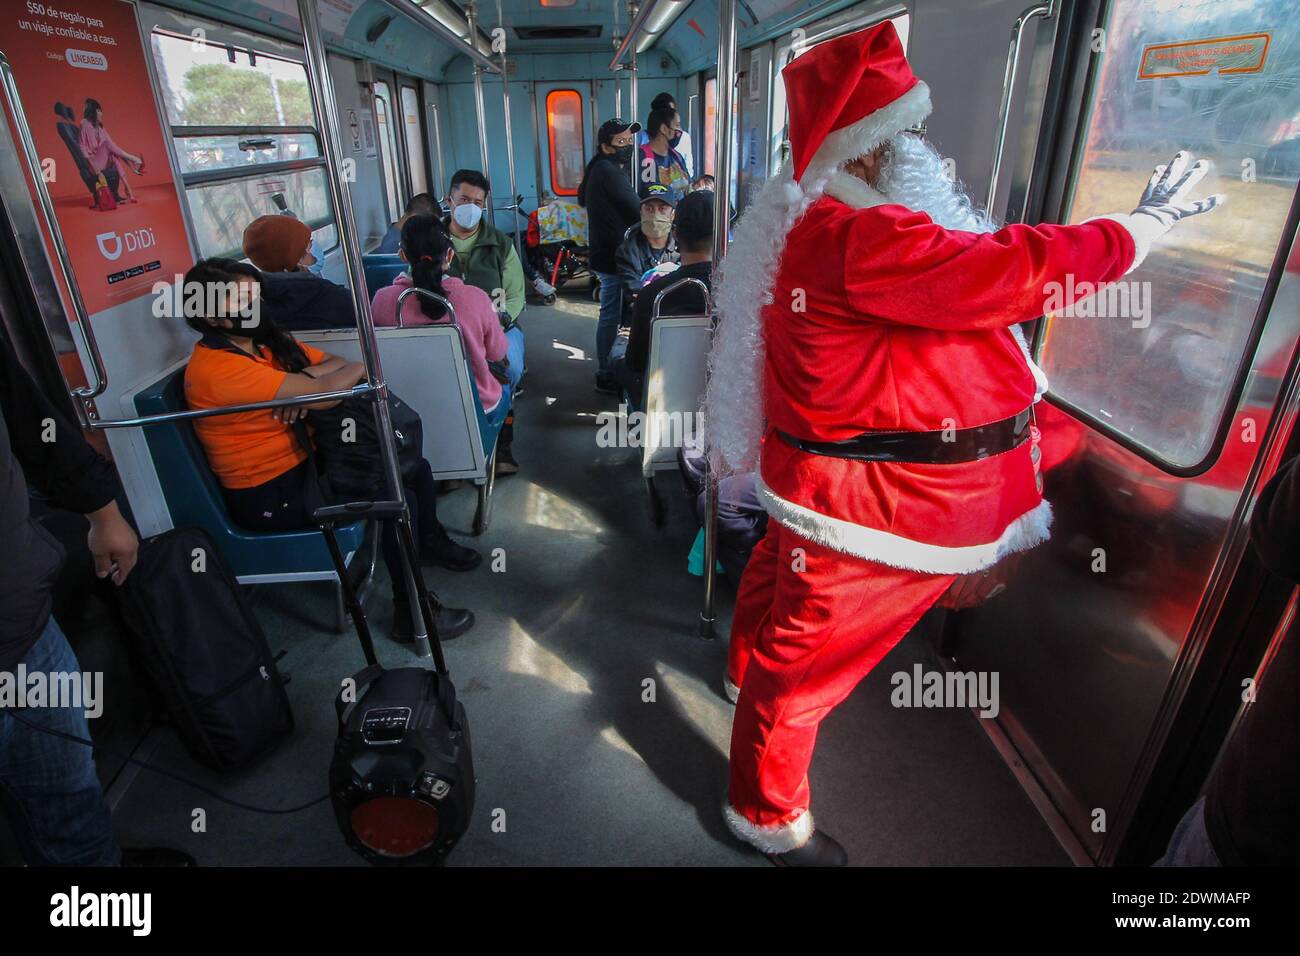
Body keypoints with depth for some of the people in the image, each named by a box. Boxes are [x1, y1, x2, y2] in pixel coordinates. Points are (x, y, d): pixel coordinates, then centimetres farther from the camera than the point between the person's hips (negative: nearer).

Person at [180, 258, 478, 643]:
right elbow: (327, 392, -29)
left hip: (307, 460, 9)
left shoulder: (266, 340, 5)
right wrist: (359, 367, -9)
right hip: (270, 496, -9)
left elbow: (338, 364, 5)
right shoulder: (216, 366, -23)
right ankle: (412, 614, -8)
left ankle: (430, 540, 35)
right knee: (397, 497, -21)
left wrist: (309, 378, -16)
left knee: (415, 467, 7)